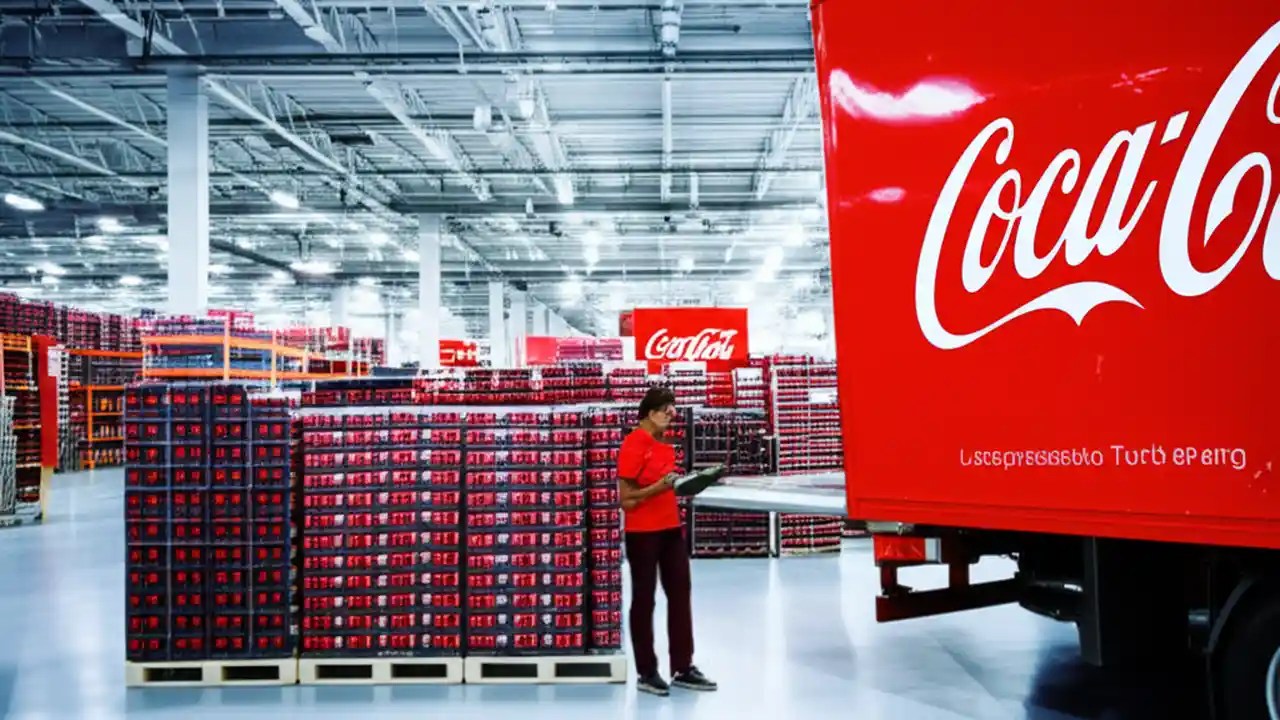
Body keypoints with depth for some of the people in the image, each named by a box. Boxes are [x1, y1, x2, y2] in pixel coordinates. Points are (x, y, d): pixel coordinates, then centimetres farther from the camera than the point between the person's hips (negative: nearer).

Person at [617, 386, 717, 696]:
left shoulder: (665, 444, 12)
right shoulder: (633, 444, -14)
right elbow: (626, 498, -15)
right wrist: (659, 487, -25)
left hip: (670, 528, 8)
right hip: (642, 533, -8)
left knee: (680, 595, 10)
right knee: (644, 600, 3)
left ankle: (683, 668, 20)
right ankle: (646, 673, 14)